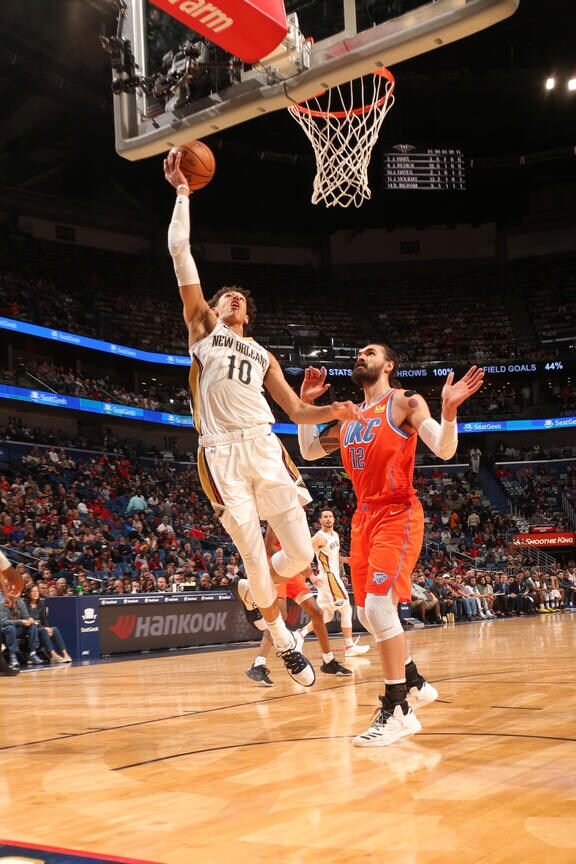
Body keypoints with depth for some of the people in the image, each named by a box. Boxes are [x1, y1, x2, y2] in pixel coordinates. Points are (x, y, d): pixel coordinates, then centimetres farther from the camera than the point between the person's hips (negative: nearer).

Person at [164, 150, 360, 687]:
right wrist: (181, 193, 12)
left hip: (265, 447, 4)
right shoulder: (203, 328, 17)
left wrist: (330, 412, 2)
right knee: (255, 557, -5)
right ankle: (283, 639, 19)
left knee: (301, 552, -2)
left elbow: (295, 410, 22)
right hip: (223, 455, -4)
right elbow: (179, 250, 9)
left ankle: (258, 593, 31)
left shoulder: (262, 355, 28)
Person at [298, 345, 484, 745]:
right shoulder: (350, 418, 16)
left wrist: (449, 411, -34)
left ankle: (398, 710, -9)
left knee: (379, 605, -19)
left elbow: (444, 449, -15)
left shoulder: (405, 403, -5)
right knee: (367, 614, 11)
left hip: (398, 516, -8)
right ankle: (415, 685, 29)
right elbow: (309, 450, 23)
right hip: (364, 517, 8)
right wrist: (305, 403, 14)